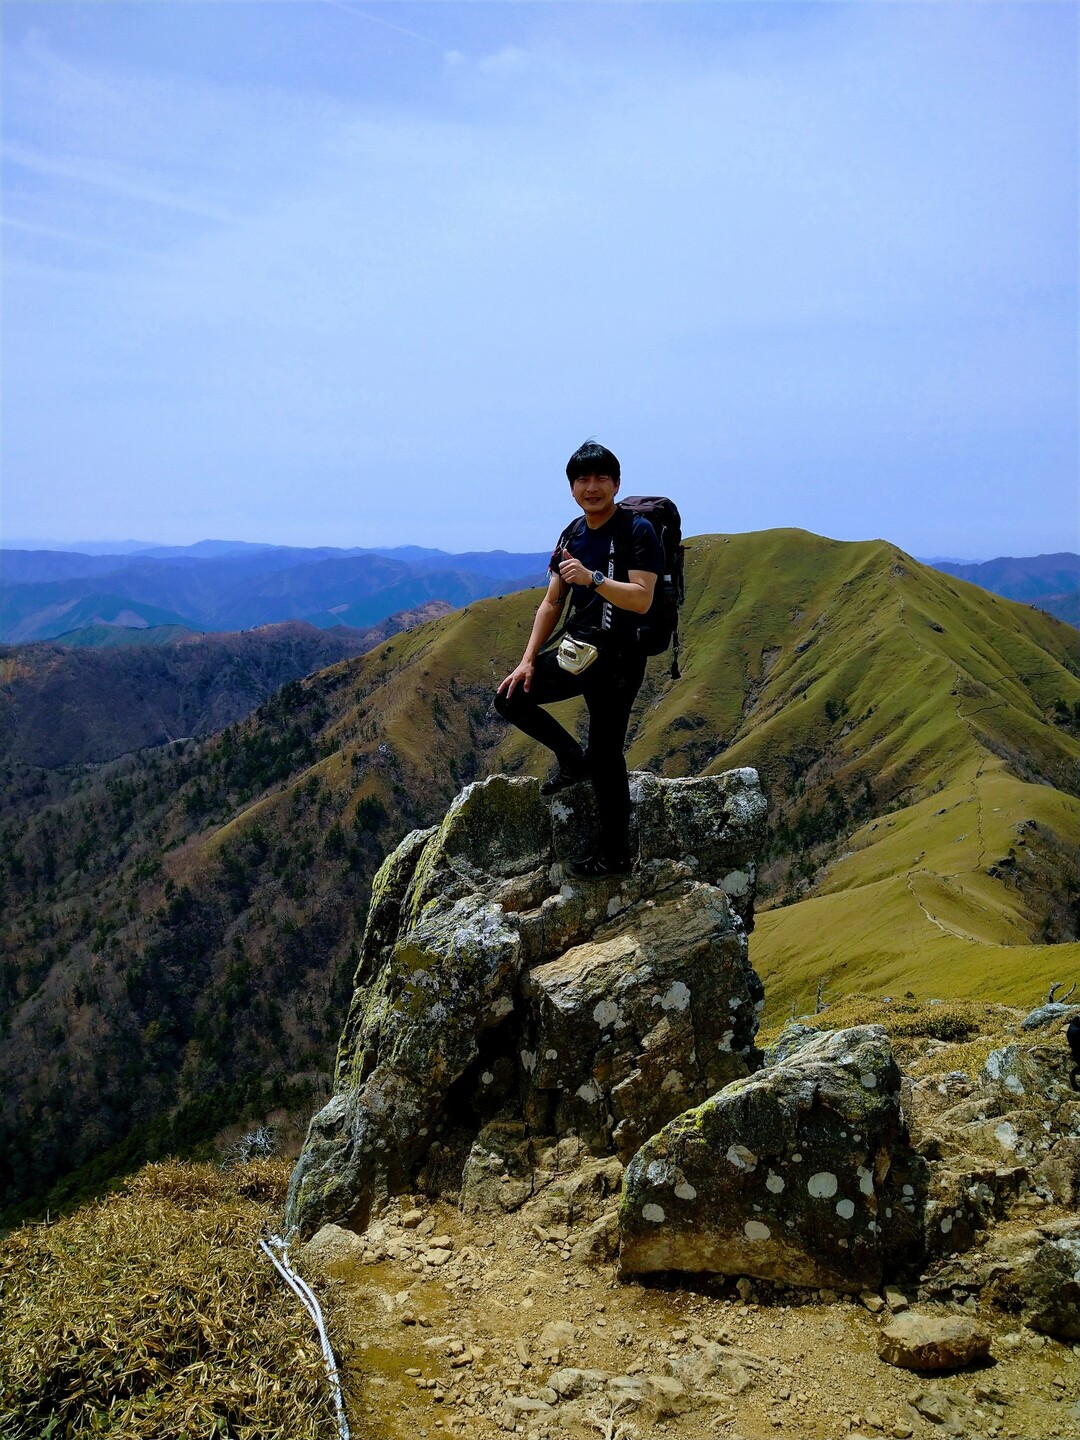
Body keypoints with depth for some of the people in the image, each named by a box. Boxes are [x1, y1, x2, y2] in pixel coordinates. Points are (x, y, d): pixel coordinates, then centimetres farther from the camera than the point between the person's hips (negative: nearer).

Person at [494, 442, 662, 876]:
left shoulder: (637, 531, -12)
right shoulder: (572, 536, 10)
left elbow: (641, 599, -22)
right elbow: (552, 603, 11)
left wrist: (592, 578, -35)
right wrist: (529, 660, 4)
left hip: (618, 660, -7)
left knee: (606, 755, -4)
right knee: (510, 698, 3)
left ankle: (614, 854, 11)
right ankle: (574, 760, 20)